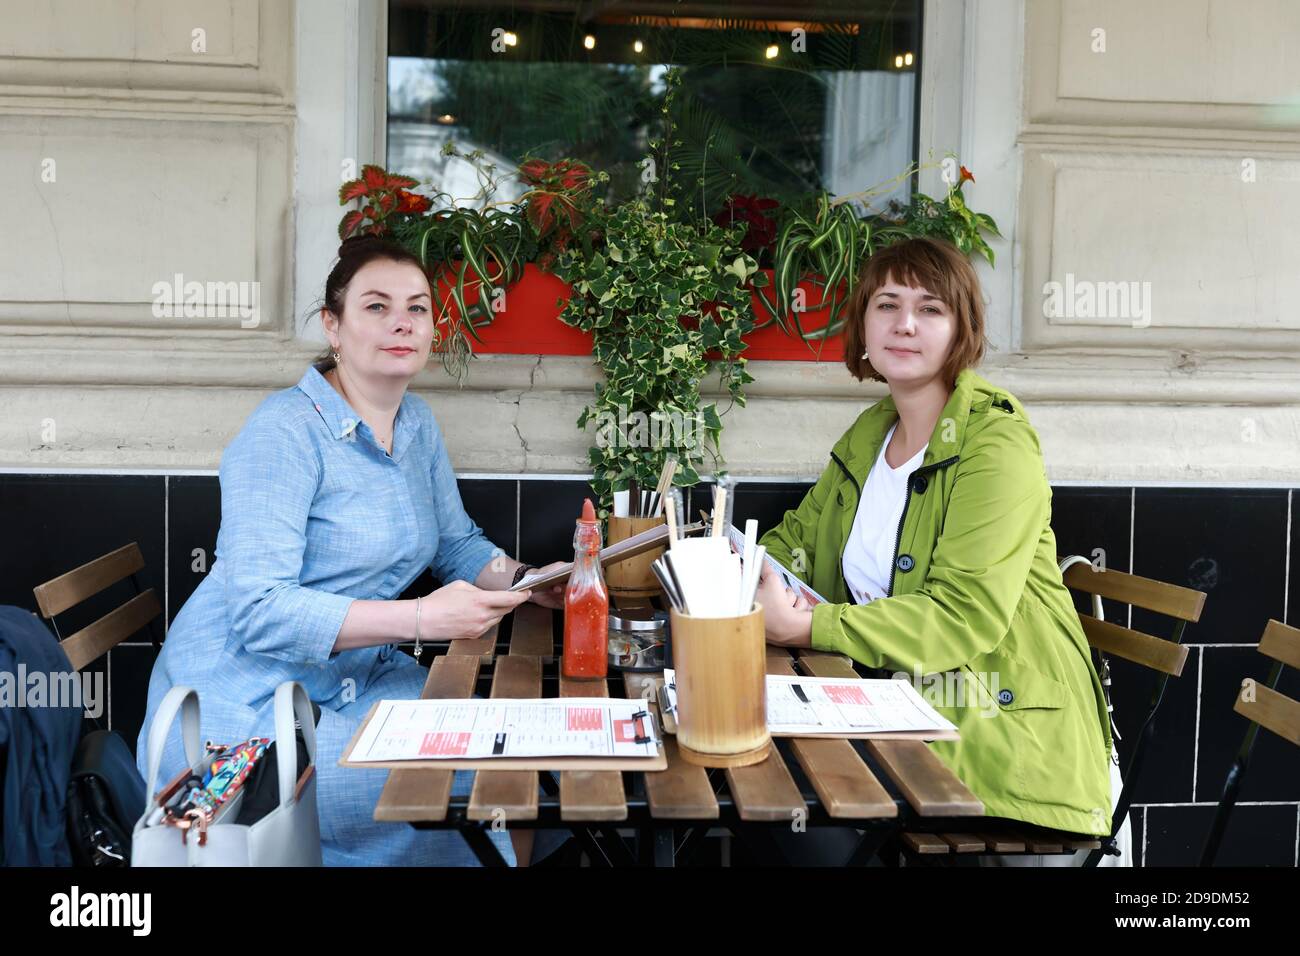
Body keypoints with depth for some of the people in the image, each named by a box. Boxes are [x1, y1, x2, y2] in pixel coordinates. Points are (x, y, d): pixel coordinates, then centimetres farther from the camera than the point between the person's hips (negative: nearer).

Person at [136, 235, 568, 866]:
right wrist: (422, 618, -32)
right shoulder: (285, 431, -19)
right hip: (248, 704, -8)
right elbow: (259, 611, -26)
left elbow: (457, 543, 17)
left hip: (355, 677, 8)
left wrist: (522, 581, -5)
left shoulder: (417, 423, 7)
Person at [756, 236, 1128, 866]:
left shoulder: (998, 448, -13)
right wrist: (749, 580, -4)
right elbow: (801, 534, 20)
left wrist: (810, 626, -27)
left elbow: (964, 619, -21)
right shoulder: (868, 435, 11)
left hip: (1003, 734, -6)